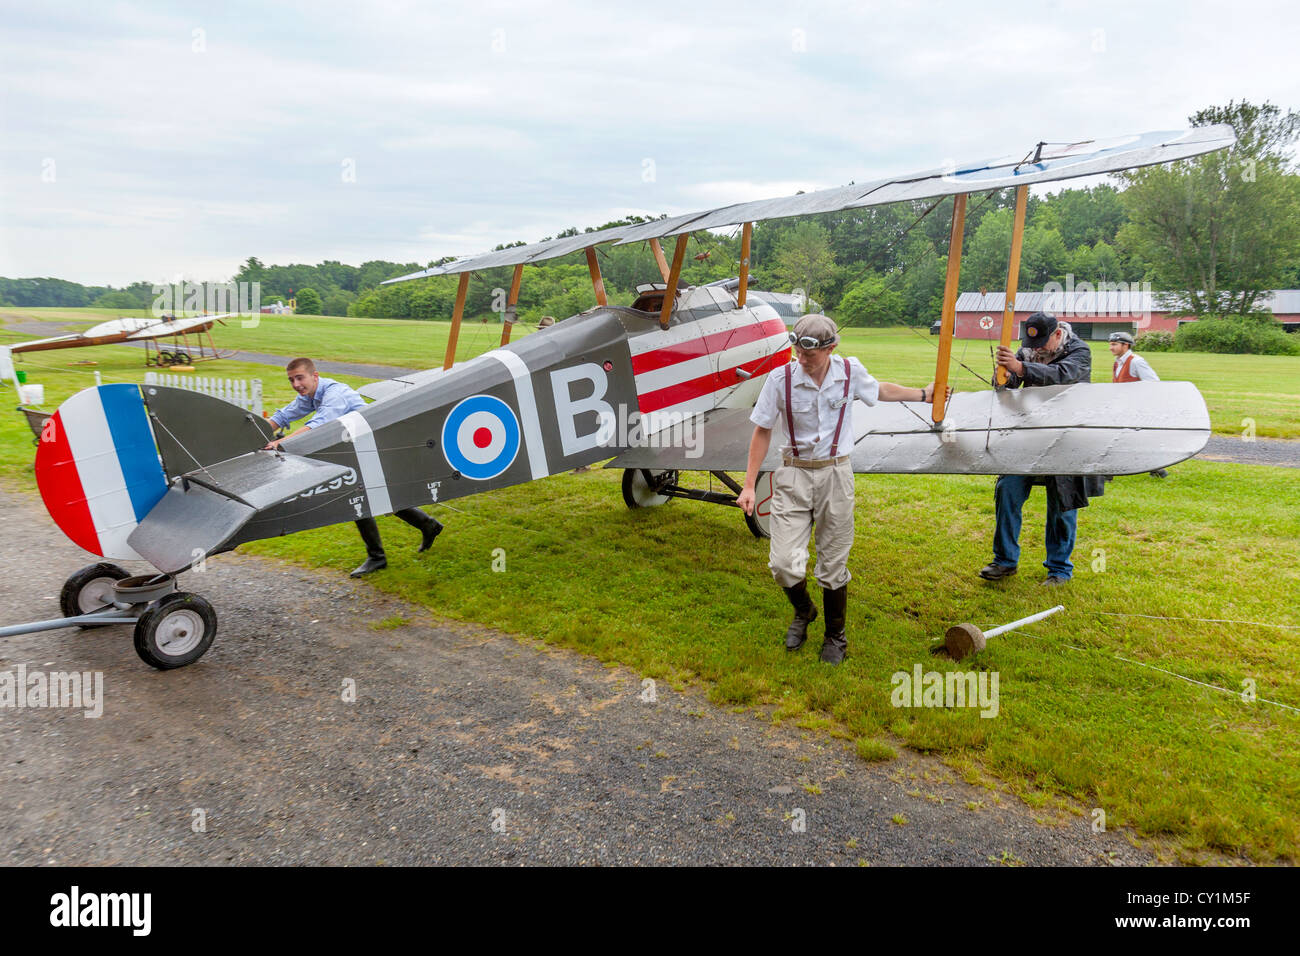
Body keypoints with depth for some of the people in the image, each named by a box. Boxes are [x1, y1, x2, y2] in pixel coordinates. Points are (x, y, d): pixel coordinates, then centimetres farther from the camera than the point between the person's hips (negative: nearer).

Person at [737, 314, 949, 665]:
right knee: (784, 563, -10)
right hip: (794, 476, -1)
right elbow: (762, 432, -1)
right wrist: (749, 485, -3)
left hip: (835, 475, 1)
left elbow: (879, 390, 21)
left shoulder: (851, 371, -4)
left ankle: (835, 637, 30)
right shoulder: (780, 379, -9)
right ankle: (803, 611, 24)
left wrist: (923, 394, 26)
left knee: (833, 565, 7)